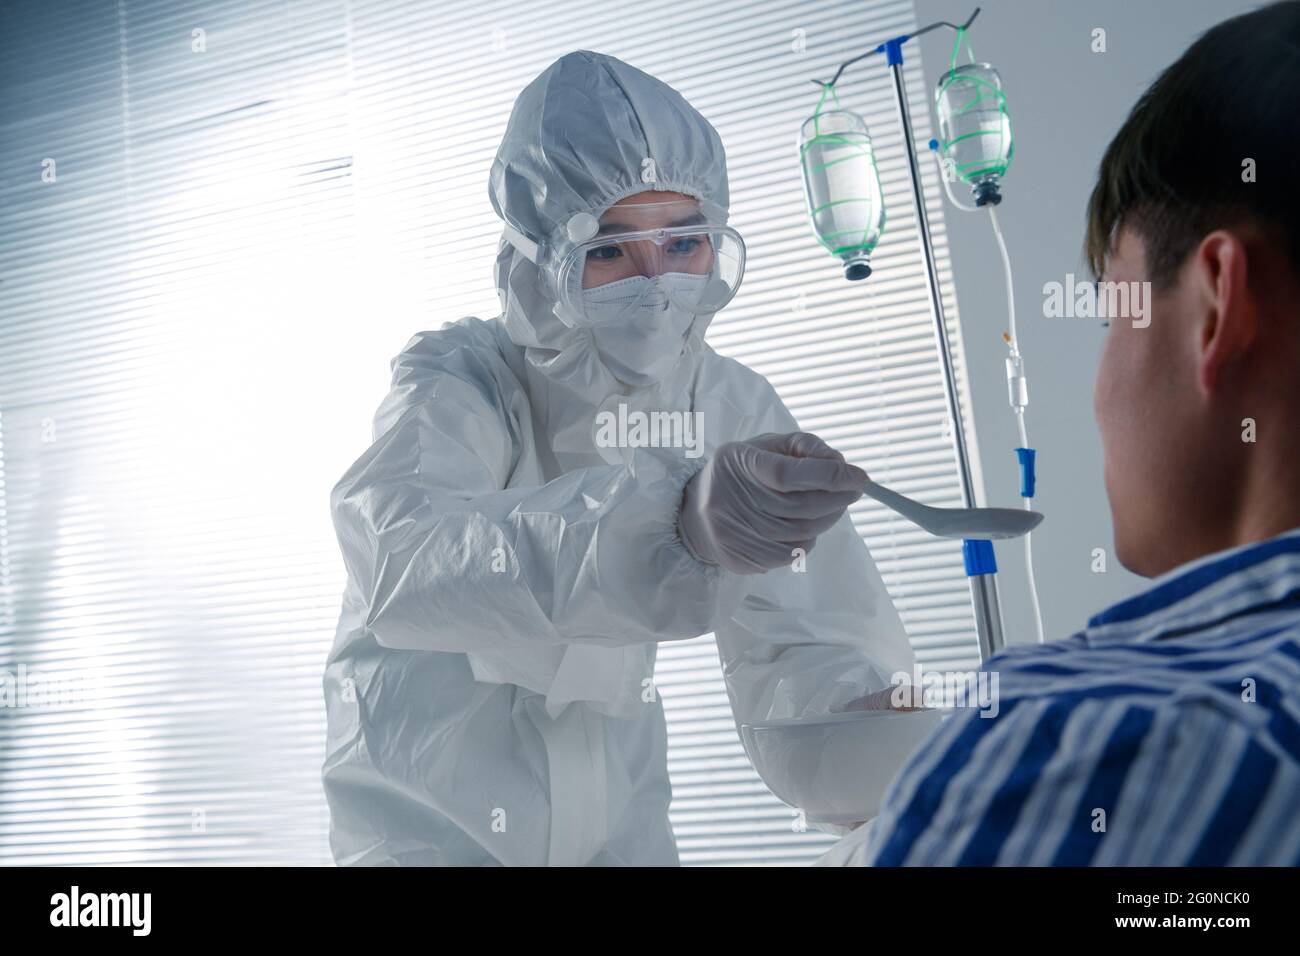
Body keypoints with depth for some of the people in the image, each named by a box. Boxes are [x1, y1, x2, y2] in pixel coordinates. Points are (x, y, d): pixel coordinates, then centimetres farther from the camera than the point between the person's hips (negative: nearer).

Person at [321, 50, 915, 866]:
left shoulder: (733, 408, -10)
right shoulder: (457, 384, -22)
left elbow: (797, 644, -15)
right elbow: (403, 555, -44)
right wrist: (674, 519, -59)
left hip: (614, 819, 4)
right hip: (431, 821, -3)